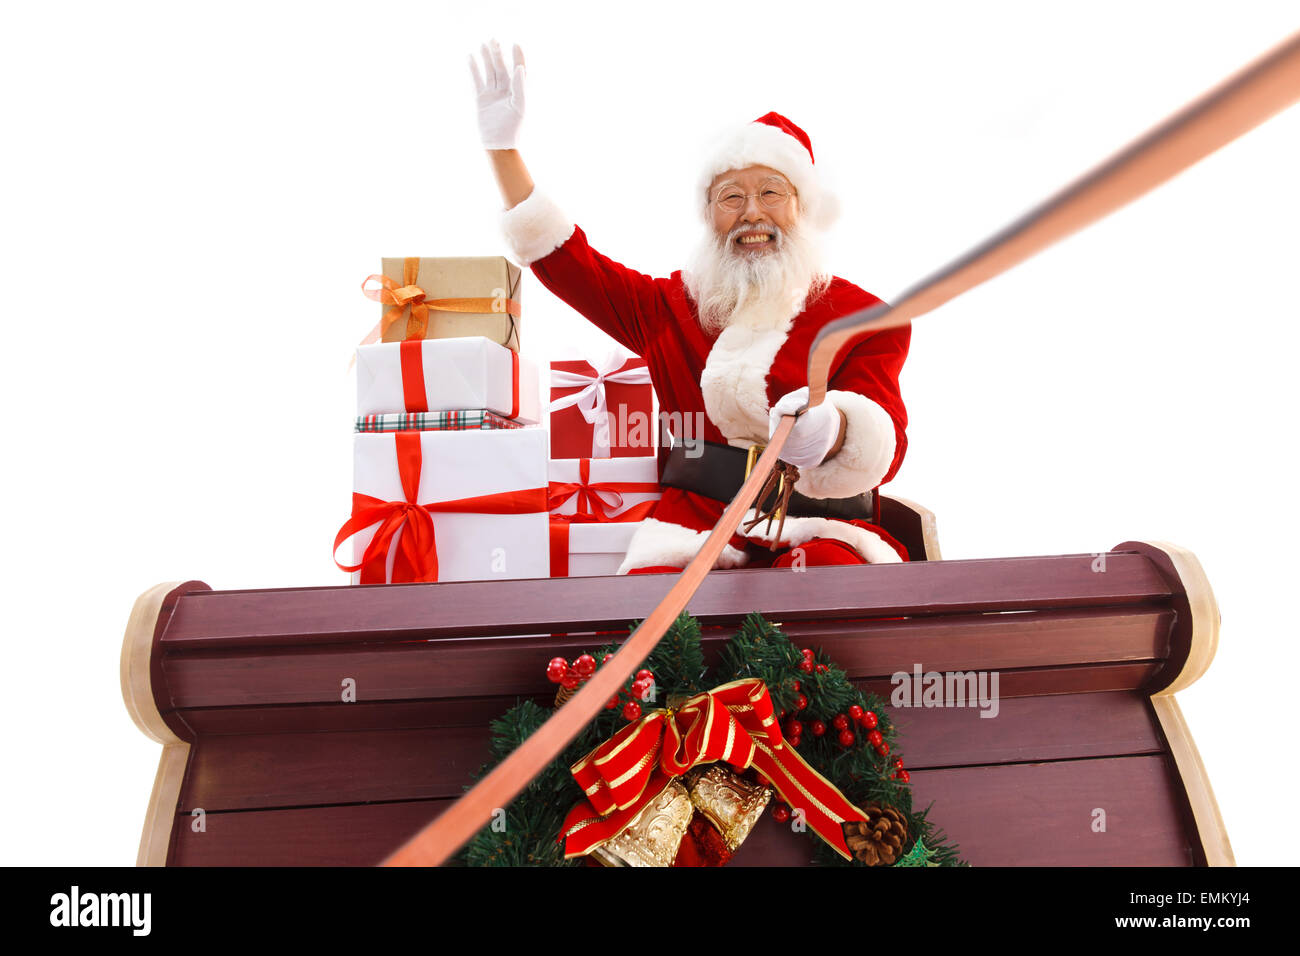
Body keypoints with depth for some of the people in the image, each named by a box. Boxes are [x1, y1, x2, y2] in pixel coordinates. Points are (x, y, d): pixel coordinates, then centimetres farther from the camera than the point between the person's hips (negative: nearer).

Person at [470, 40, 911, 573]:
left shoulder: (861, 315, 8)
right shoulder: (673, 305, 18)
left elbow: (886, 444, -7)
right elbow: (562, 258, 24)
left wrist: (832, 427, -32)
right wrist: (503, 147, 21)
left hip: (821, 528, -1)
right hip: (695, 520, 2)